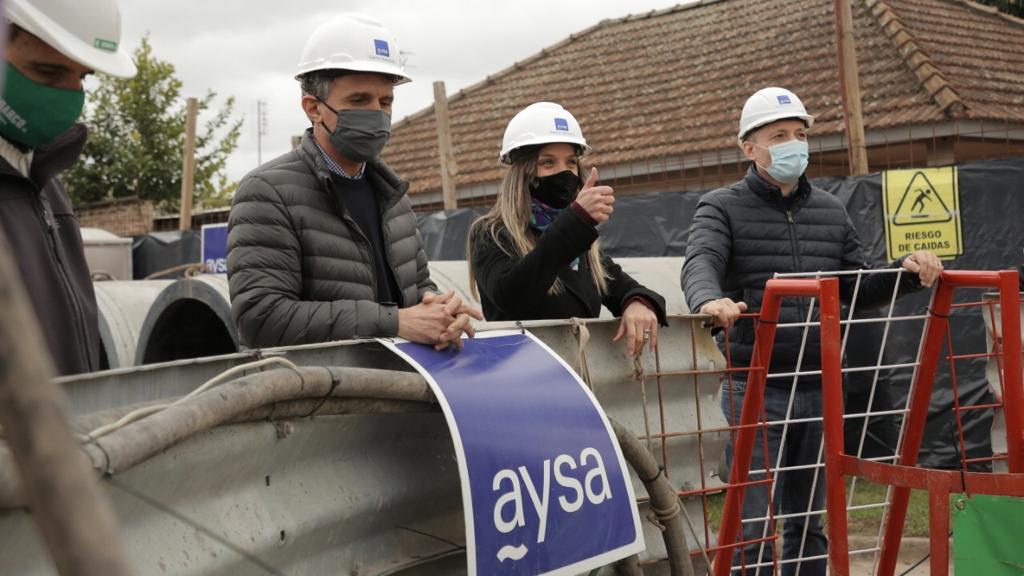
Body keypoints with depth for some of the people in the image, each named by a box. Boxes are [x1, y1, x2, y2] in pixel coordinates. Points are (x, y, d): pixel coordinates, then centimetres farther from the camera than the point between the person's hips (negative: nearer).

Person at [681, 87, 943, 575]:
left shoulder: (830, 211, 14)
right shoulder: (721, 207, -1)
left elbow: (859, 291, 17)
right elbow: (700, 263, -21)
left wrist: (906, 272, -2)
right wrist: (710, 299, -43)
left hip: (818, 387, 5)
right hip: (755, 388, -5)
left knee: (808, 520, 15)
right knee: (753, 525, -2)